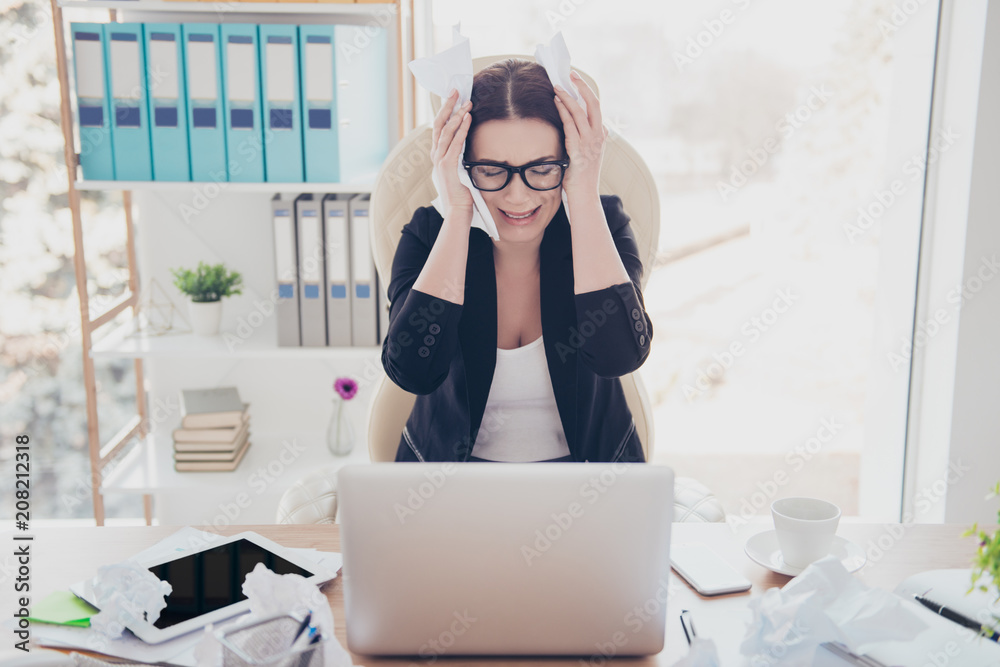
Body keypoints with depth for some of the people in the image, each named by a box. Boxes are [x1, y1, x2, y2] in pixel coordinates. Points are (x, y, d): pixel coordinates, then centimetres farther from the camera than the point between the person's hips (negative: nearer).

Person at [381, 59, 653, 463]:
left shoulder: (602, 224, -7)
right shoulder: (429, 234, -8)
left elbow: (619, 355, -24)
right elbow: (412, 371, -24)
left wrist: (585, 198, -23)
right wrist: (458, 212, -23)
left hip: (589, 472, 1)